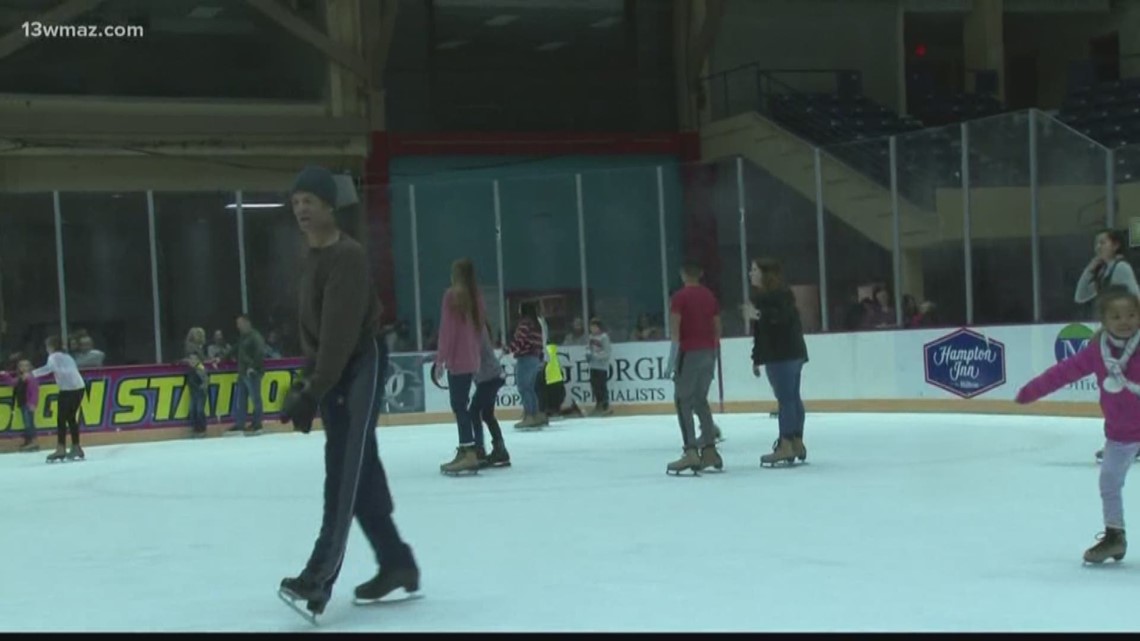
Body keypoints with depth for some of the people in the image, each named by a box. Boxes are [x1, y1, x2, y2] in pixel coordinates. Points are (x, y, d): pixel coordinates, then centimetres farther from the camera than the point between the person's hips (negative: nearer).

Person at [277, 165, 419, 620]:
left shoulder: (347, 256, -17)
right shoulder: (312, 256, 15)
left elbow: (340, 333, -24)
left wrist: (313, 391, -27)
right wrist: (307, 383, 12)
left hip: (361, 365, -10)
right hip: (333, 373, 10)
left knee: (346, 469, -16)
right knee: (361, 472, 9)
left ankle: (321, 574, -23)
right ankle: (396, 563, 16)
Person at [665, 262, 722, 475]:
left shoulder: (680, 297, -7)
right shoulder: (710, 296, 11)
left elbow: (675, 329, -14)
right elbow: (717, 327, 13)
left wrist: (672, 359, -13)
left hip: (690, 352, -6)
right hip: (709, 351, 6)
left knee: (683, 400, -3)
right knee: (700, 399, 15)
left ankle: (691, 451, -14)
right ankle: (709, 449, 12)